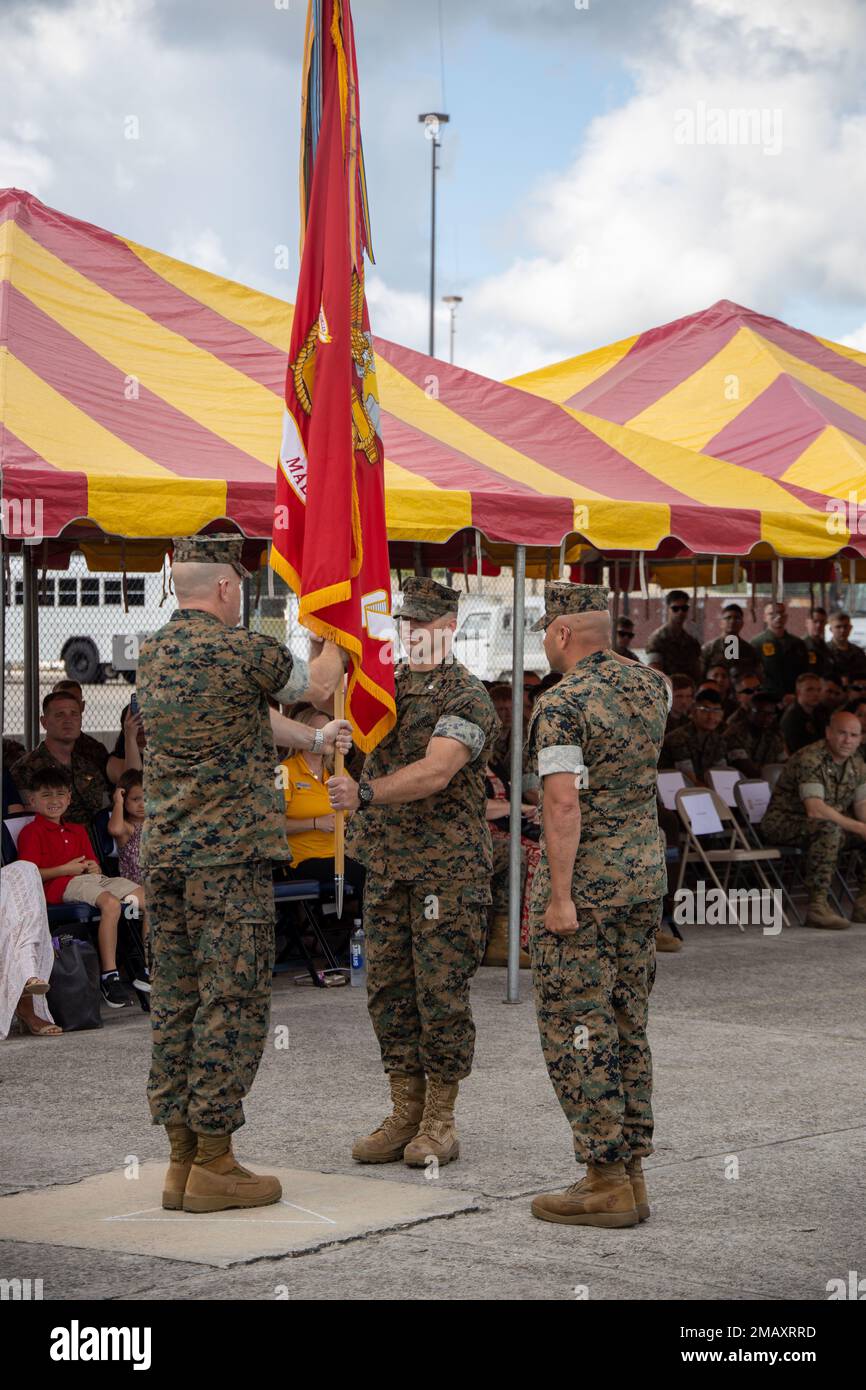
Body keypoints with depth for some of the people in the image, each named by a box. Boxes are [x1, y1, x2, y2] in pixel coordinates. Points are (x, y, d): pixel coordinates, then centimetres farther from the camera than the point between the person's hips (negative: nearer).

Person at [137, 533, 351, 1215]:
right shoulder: (242, 649, -12)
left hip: (162, 851, 8)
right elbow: (319, 685, 6)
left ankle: (182, 1158, 15)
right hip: (229, 852, -8)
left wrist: (314, 738, 32)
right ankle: (213, 1164, -1)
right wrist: (335, 640, 26)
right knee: (232, 1004, -2)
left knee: (176, 1003, 10)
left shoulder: (153, 653, 12)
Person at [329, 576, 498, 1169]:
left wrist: (364, 793, -32)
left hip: (448, 868, -7)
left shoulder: (466, 698, -10)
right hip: (387, 865, 7)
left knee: (441, 990, -3)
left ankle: (440, 1120, 6)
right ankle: (405, 1114, 16)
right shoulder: (387, 685, 15)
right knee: (388, 987, 8)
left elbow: (434, 773, -22)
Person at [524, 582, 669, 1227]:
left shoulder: (561, 705, -15)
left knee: (574, 1027, -2)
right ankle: (631, 1174, 15)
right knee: (625, 1024, 13)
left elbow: (563, 803, -23)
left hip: (585, 876, -8)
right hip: (646, 866, 8)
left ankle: (606, 1181, -4)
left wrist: (560, 898, -22)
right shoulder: (651, 685, 7)